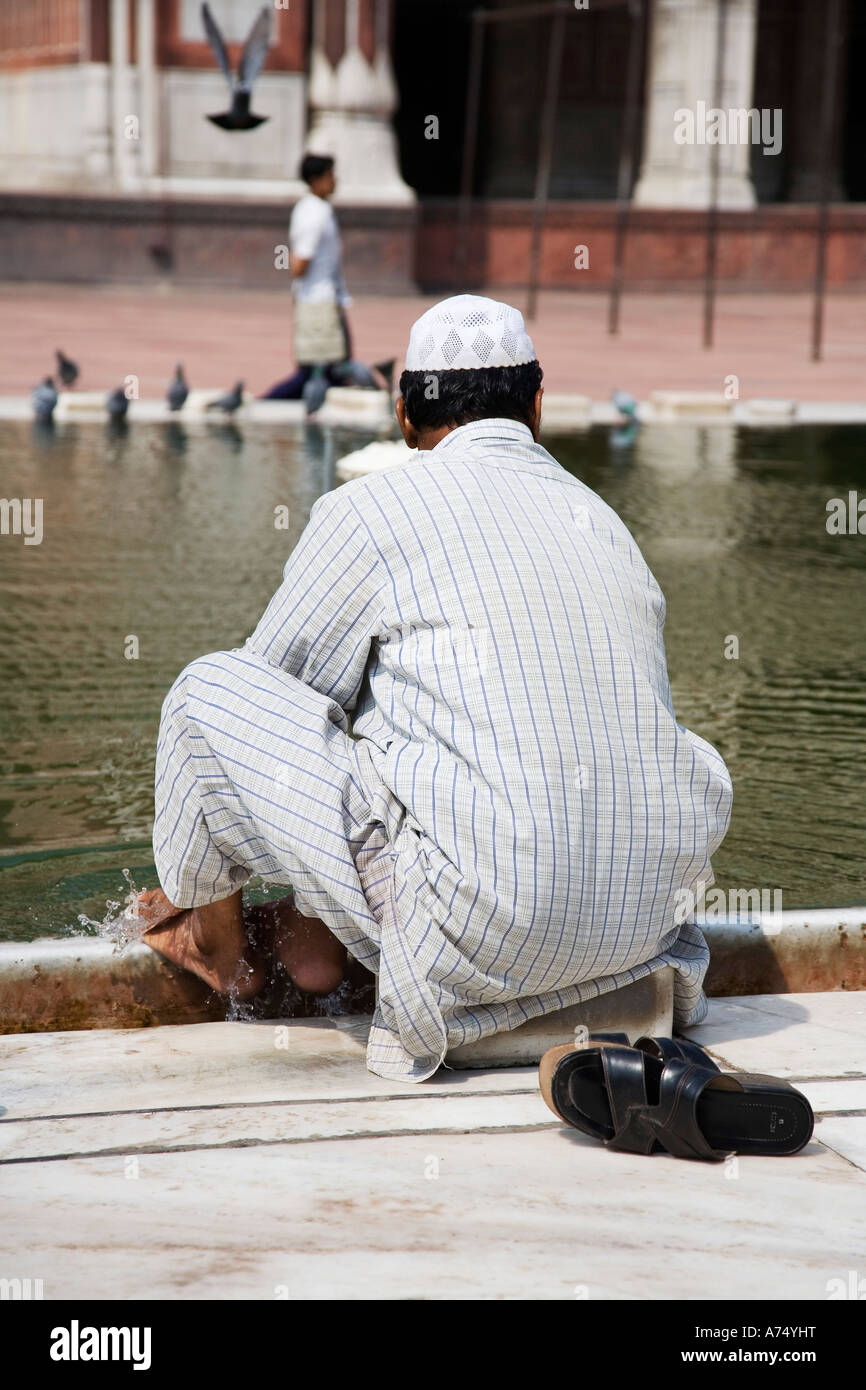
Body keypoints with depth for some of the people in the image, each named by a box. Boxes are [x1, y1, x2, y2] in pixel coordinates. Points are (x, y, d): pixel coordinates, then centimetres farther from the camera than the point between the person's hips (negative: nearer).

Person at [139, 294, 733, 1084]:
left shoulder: (368, 510, 0)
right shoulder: (604, 521, 19)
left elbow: (265, 711, 11)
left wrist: (198, 881, 33)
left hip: (479, 922, -7)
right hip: (638, 918, 7)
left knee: (207, 690, 10)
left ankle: (213, 938, 33)